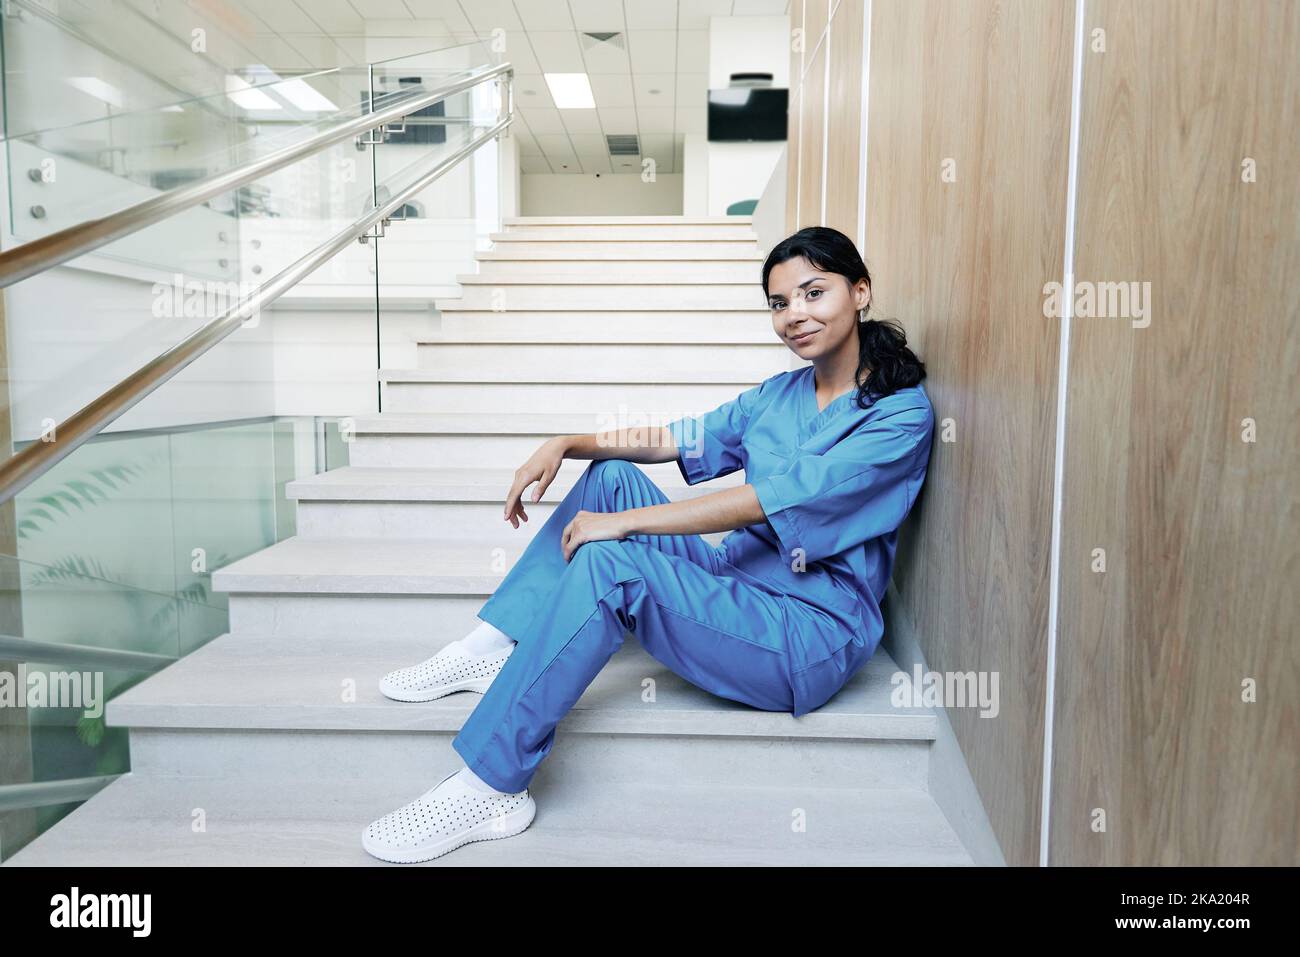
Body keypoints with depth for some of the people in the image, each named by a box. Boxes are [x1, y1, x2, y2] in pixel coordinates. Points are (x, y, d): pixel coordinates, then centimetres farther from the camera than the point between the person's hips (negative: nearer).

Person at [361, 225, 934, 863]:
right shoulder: (780, 394, 12)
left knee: (609, 563, -27)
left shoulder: (902, 411, -12)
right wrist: (567, 444, -4)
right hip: (737, 578, 8)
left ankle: (487, 789, -19)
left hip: (812, 634, -8)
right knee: (612, 476, -1)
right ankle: (491, 649, -4)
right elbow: (675, 440, 11)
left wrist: (623, 523, -23)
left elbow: (774, 499, -22)